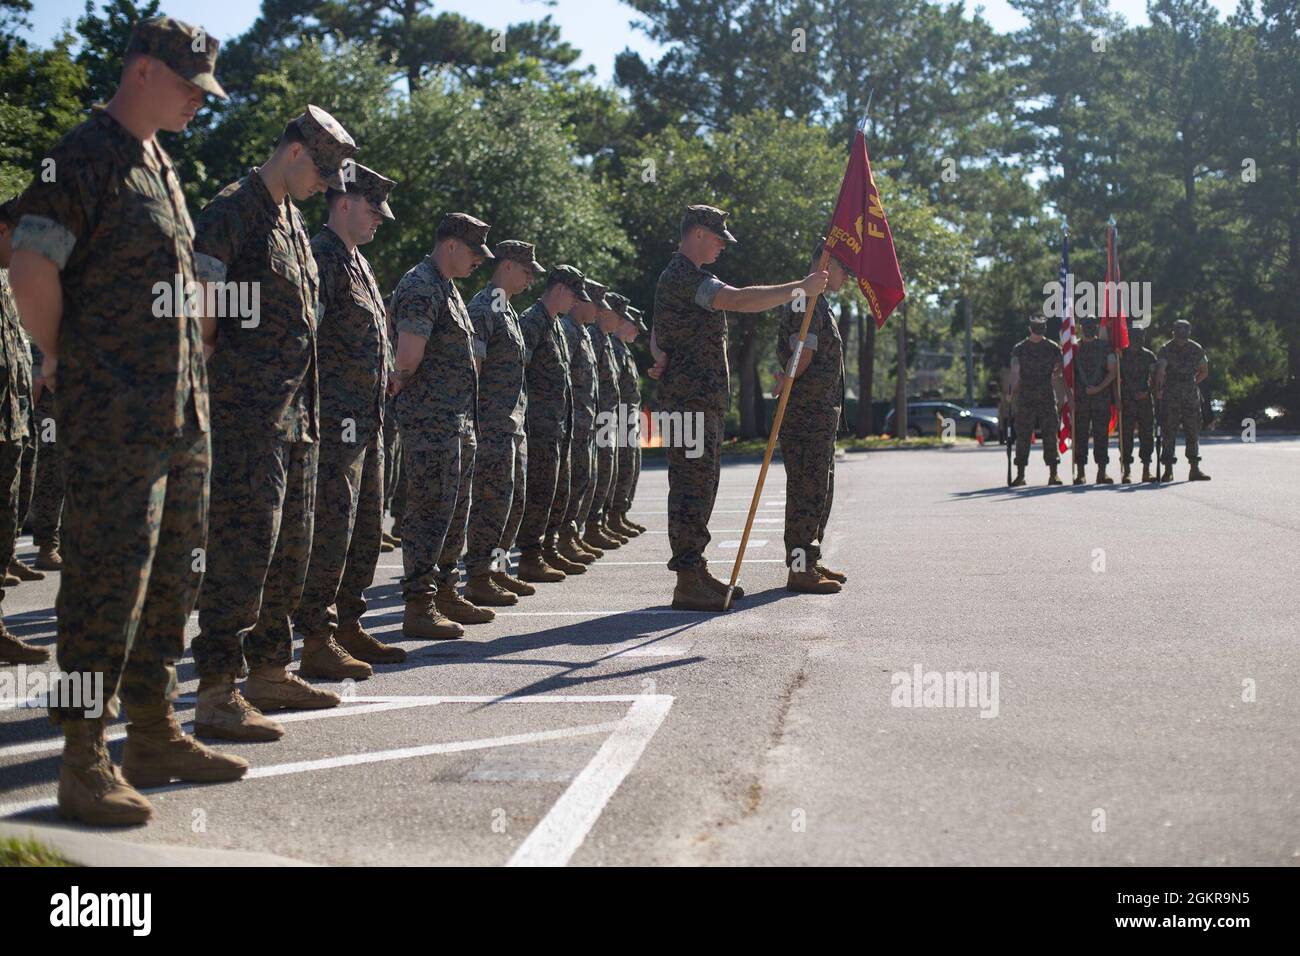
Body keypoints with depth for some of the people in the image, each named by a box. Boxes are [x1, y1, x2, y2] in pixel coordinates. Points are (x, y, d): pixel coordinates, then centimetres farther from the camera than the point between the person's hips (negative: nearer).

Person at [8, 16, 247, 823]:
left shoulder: (163, 168, 18)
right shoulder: (85, 155, -9)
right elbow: (33, 269, -16)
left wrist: (194, 376, 16)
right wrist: (66, 363, -5)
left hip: (182, 411, 9)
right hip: (115, 416, -9)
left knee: (174, 574, 13)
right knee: (109, 577, -6)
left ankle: (155, 733, 24)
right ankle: (85, 762, 2)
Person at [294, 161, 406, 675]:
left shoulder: (358, 262, 21)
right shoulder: (320, 256, -10)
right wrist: (319, 414, -21)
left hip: (366, 421, 10)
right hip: (335, 420, -10)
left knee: (366, 529, 13)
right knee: (330, 528, -8)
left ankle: (348, 627, 23)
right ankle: (317, 642, -3)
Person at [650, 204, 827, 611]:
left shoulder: (683, 276, 23)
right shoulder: (684, 277, -13)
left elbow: (656, 336, 28)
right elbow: (740, 300, -27)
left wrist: (663, 356, 5)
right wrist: (801, 288, -22)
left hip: (704, 401, 11)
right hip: (692, 398, -11)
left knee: (701, 485, 13)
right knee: (692, 486, -11)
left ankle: (695, 571, 19)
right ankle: (687, 583, -10)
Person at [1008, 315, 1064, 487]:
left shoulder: (1053, 348, 6)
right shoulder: (1019, 349, 3)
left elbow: (1060, 371, 12)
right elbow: (1015, 374, 0)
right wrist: (1013, 395, -6)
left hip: (1047, 398, 0)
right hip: (1025, 399, 0)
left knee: (1050, 434, -2)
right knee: (1022, 435, 0)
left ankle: (1053, 473, 2)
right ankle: (1020, 474, 4)